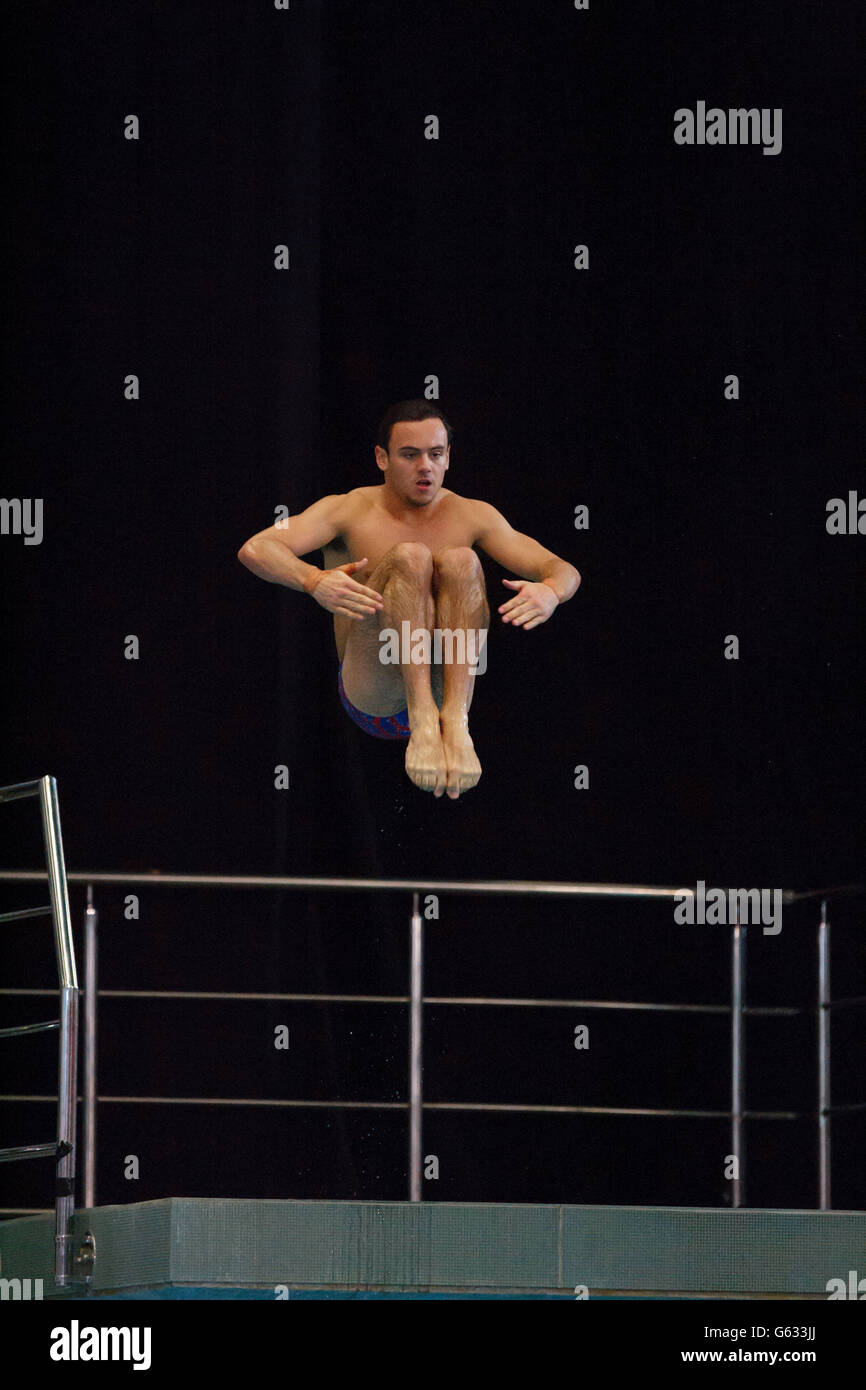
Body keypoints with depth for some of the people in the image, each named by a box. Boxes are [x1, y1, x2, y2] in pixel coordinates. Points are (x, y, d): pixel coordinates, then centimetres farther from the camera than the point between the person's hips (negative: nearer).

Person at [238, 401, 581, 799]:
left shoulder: (471, 516, 11)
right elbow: (254, 550, -13)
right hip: (370, 699, -2)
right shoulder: (348, 510, 3)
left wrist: (549, 591, -24)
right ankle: (424, 721, -43)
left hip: (444, 686, 2)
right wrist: (314, 581, -36)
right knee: (410, 557, -24)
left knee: (460, 560, -21)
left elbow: (564, 571, 4)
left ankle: (455, 719, -40)